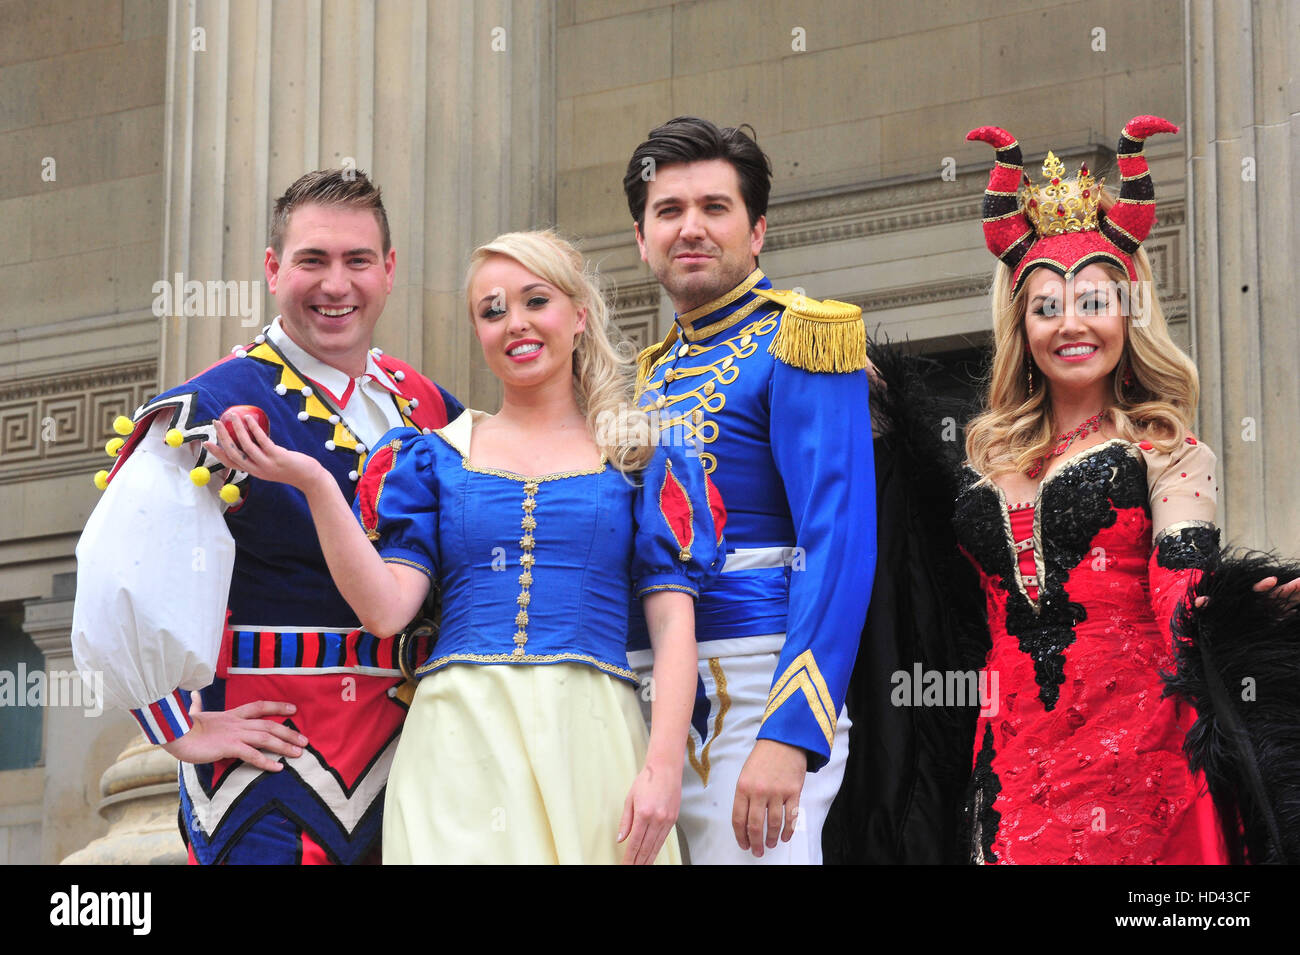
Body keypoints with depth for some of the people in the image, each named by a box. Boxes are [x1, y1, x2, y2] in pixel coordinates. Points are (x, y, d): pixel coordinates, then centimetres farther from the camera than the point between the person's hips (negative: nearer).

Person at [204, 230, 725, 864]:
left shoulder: (641, 459, 11)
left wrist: (663, 767, -11)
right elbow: (386, 608, 1)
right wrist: (312, 482, -8)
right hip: (457, 741, 0)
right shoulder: (435, 458, 13)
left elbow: (673, 622, 2)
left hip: (589, 740, 0)